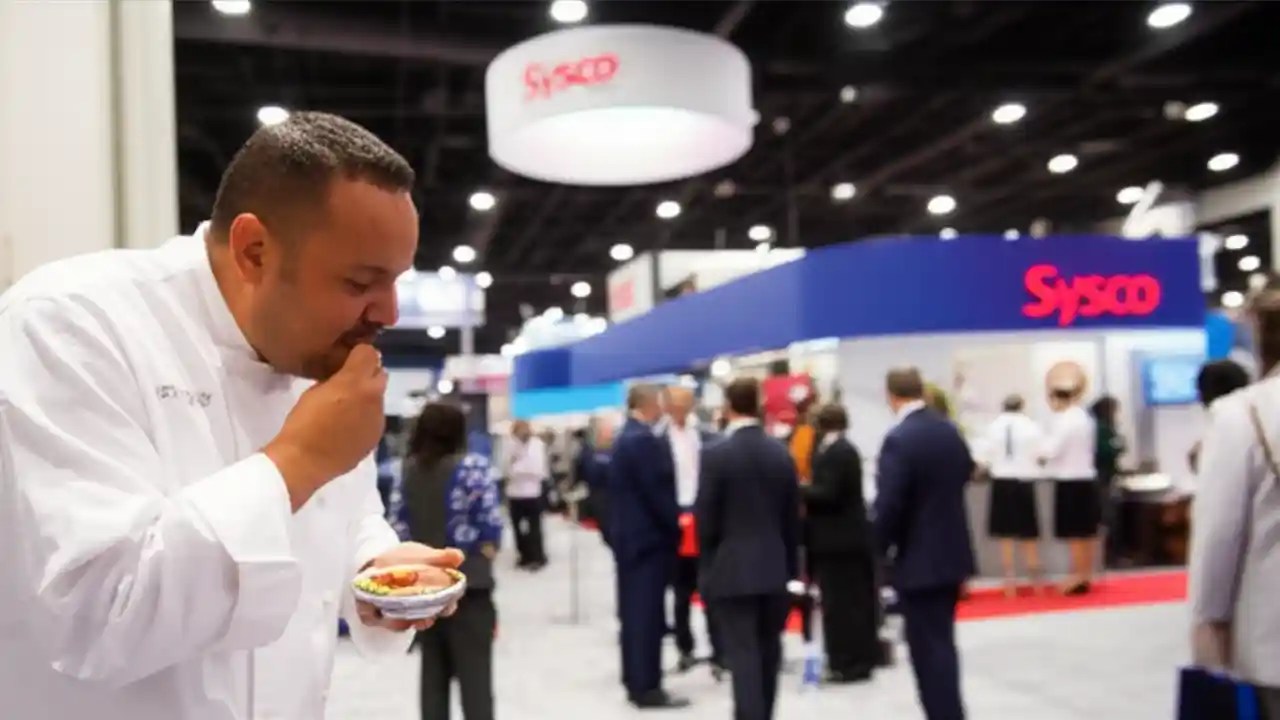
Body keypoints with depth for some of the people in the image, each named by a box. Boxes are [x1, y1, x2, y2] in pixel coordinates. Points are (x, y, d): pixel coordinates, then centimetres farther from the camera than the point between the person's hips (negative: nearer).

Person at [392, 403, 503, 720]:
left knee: (433, 673, 15)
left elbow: (400, 525, 4)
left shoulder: (408, 470, 5)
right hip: (466, 584, -5)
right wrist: (484, 556, 3)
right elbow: (490, 524, -12)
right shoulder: (471, 466, -9)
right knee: (475, 676, 1)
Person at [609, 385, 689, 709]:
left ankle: (635, 682, 19)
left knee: (634, 612, 13)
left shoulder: (623, 438, 13)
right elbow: (658, 492, -20)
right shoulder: (644, 440, -18)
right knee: (648, 614, -4)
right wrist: (676, 527, -8)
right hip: (649, 537, -10)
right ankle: (647, 688, 1)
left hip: (629, 536, 10)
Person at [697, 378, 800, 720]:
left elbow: (705, 519, -8)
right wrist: (790, 564, 16)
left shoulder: (715, 454, -11)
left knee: (743, 654, -3)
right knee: (767, 652, 16)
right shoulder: (782, 453, 4)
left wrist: (708, 563, 8)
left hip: (731, 569, -5)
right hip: (774, 568, 5)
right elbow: (793, 518, 7)